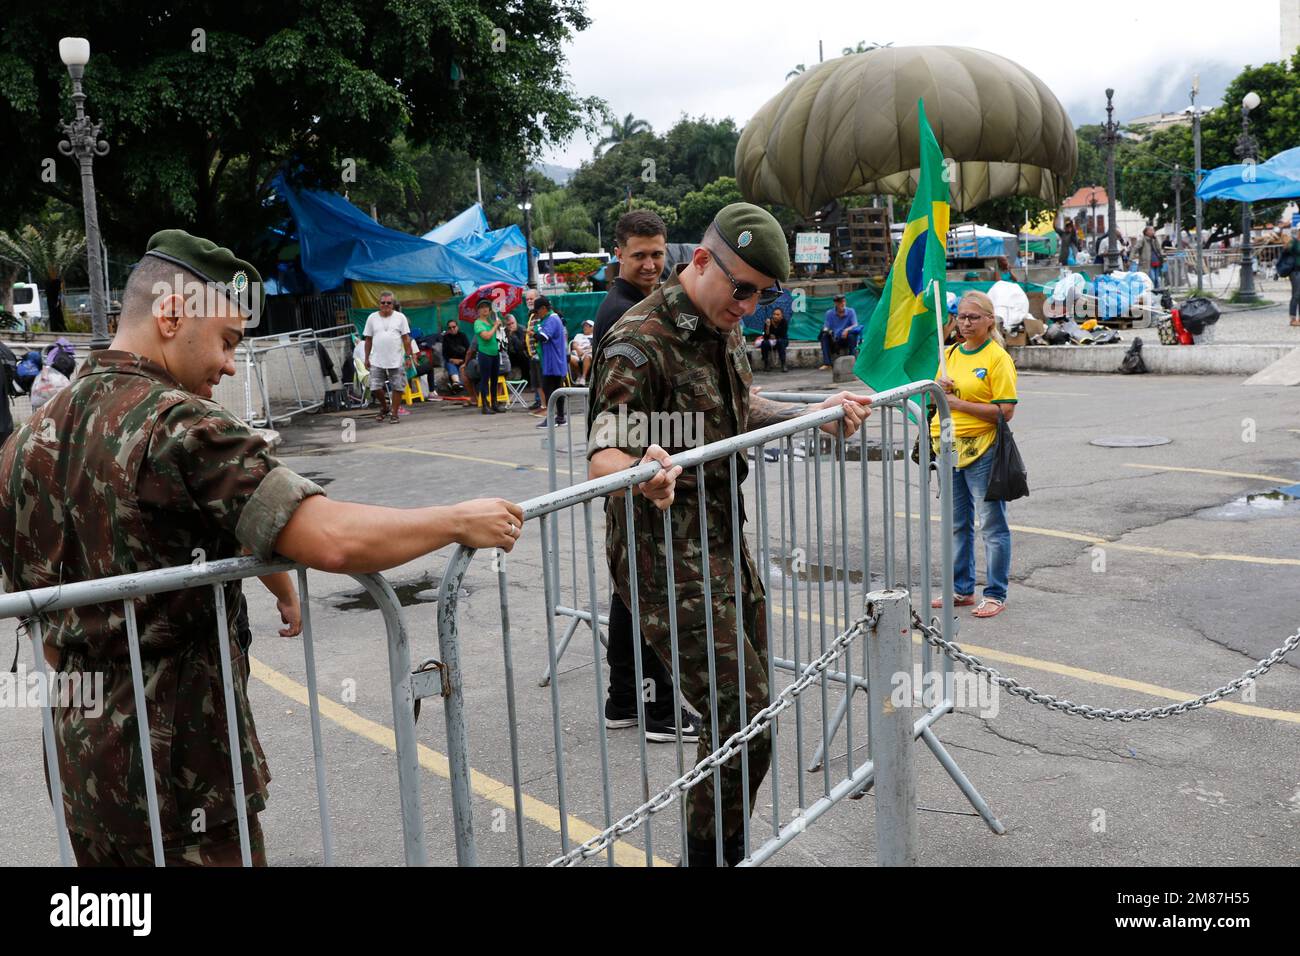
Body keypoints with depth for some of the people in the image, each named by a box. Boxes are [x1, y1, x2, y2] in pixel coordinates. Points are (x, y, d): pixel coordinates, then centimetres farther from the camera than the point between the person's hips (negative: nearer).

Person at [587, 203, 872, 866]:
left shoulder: (725, 328, 10)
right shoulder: (640, 343, -19)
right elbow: (602, 458, -27)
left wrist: (812, 413, 10)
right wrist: (642, 474, -50)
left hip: (724, 542, 9)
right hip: (667, 558, -9)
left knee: (748, 707, 16)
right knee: (741, 717, -12)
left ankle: (728, 849, 33)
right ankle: (707, 855, 7)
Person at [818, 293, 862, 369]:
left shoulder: (851, 312, 2)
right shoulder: (829, 313, 5)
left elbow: (855, 325, -8)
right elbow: (826, 327, 1)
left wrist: (847, 329, -31)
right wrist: (826, 330, -26)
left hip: (847, 340, -1)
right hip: (834, 341, 1)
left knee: (851, 335, -33)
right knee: (824, 336, -27)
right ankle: (826, 363, -29)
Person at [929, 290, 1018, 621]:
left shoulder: (997, 358, -9)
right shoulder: (949, 353, 12)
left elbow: (1006, 411, -16)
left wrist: (958, 403, -16)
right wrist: (938, 388, -1)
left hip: (982, 450, -7)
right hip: (949, 448, 7)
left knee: (992, 524, 2)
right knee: (957, 524, 15)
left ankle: (995, 594, 11)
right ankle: (961, 590, 26)